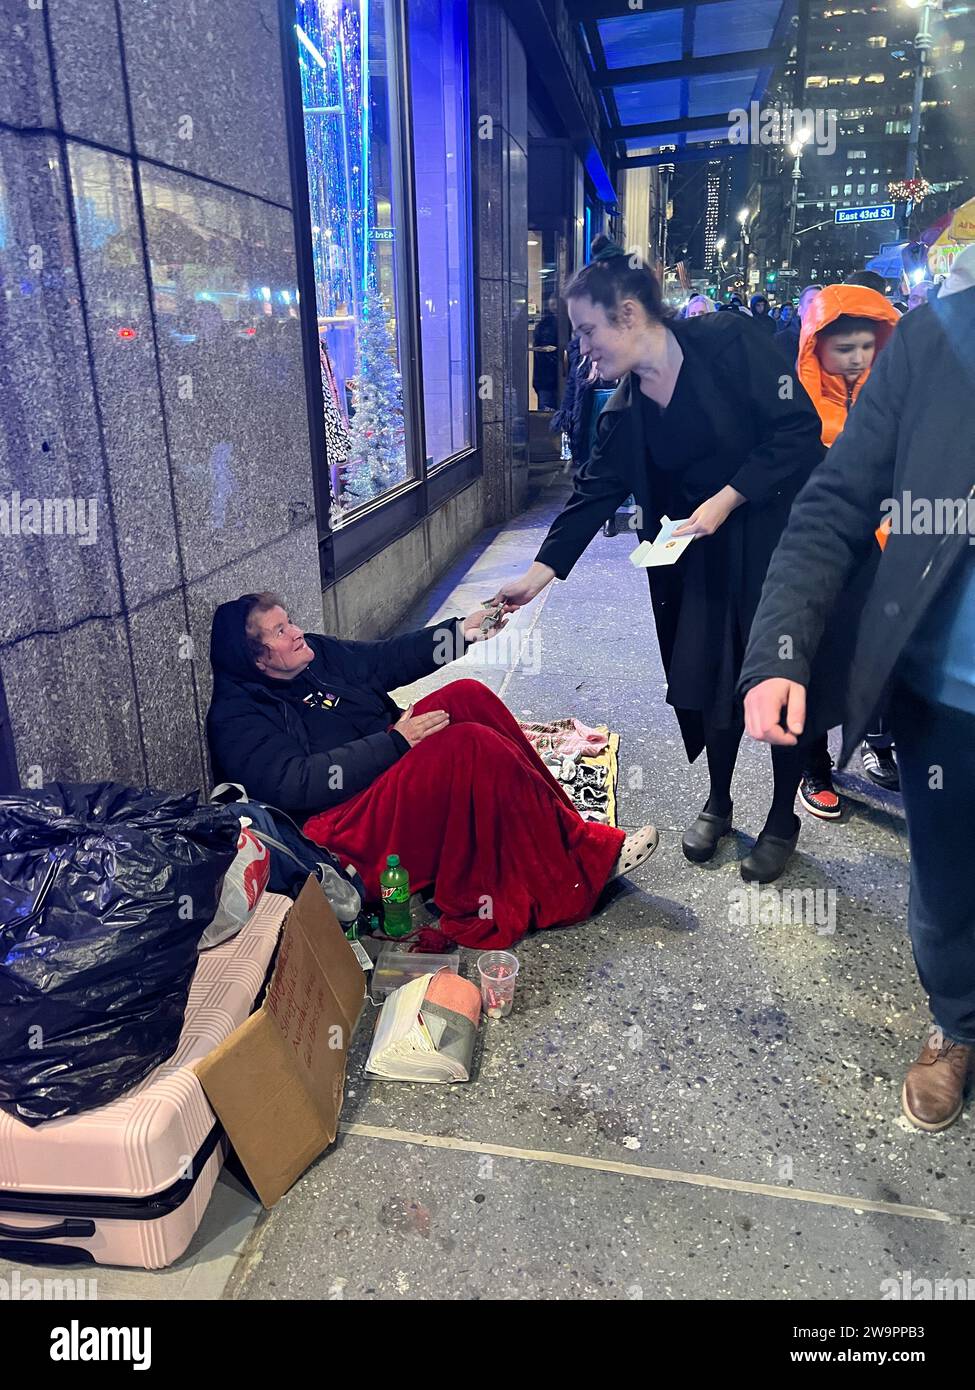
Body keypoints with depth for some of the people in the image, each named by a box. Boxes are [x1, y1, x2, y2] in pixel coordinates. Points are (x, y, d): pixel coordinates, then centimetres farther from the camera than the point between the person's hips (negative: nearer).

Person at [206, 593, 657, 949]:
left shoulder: (315, 655, 12)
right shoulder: (236, 719, -10)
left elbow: (387, 658, 14)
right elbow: (297, 783, -23)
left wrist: (462, 630, 0)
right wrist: (396, 743, -25)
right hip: (344, 831, -9)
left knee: (467, 696, -15)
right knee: (472, 746, -28)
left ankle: (559, 825, -13)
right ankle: (583, 862, -18)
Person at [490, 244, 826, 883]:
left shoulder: (726, 341, -14)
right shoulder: (626, 409, 1)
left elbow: (800, 427, -16)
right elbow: (594, 492, 2)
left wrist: (725, 499, -20)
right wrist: (540, 572, -3)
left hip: (785, 534, -5)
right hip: (707, 553, 5)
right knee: (710, 676, 8)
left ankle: (783, 820, 22)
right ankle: (718, 803, 31)